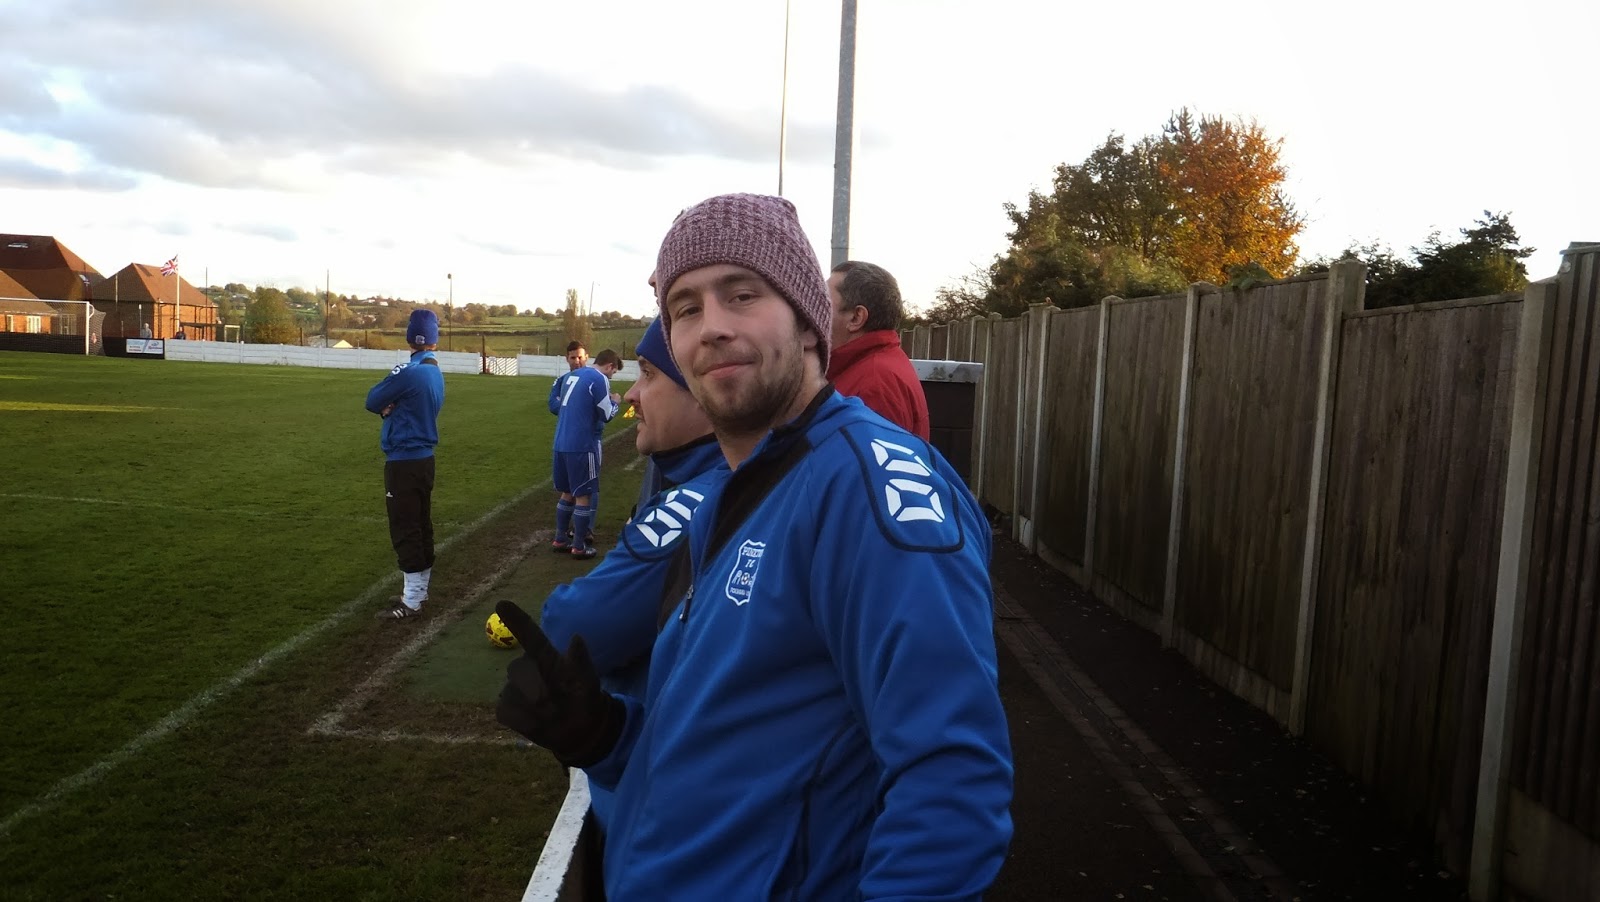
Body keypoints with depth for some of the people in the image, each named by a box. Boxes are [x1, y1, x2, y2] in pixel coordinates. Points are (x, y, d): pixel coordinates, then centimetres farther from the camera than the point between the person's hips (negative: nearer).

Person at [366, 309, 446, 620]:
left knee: (405, 529, -4)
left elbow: (372, 402, -10)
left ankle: (411, 601, 1)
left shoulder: (409, 371, -19)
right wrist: (392, 408, -7)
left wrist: (386, 406, 8)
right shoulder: (436, 372, 7)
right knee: (421, 525, 14)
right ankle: (419, 591, 23)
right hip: (424, 457, 9)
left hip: (403, 461, -9)